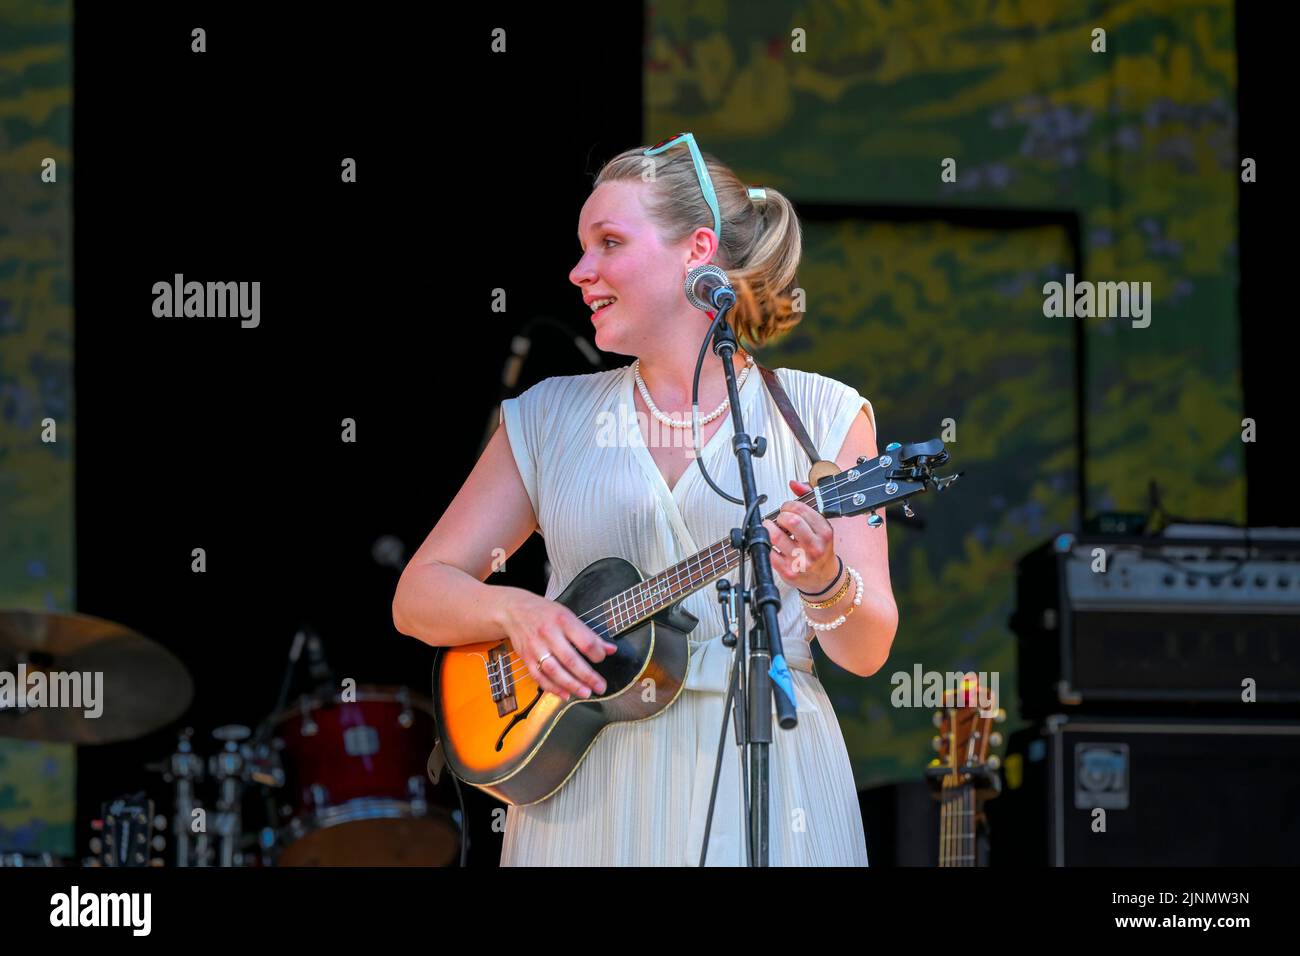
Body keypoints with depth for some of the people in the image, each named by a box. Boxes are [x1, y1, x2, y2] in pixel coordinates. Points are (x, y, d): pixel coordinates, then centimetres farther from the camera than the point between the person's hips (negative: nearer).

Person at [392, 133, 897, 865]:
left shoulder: (819, 416, 2)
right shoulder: (551, 416, 10)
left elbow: (867, 653, -2)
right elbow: (418, 596, 8)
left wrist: (824, 582, -22)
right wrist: (515, 611, -11)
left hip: (763, 785, -2)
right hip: (586, 792, 2)